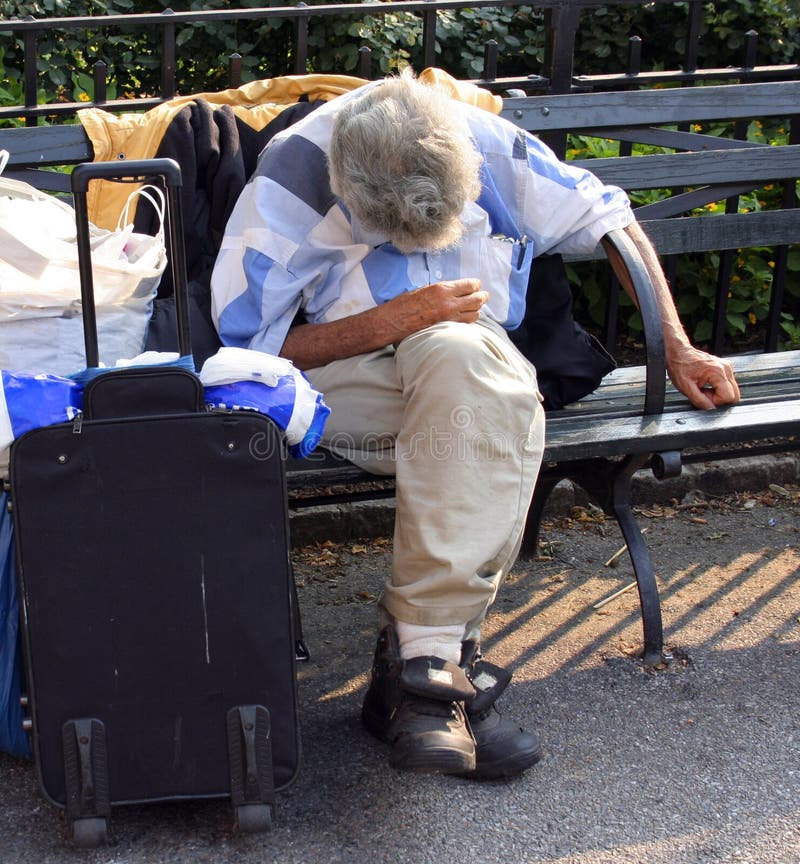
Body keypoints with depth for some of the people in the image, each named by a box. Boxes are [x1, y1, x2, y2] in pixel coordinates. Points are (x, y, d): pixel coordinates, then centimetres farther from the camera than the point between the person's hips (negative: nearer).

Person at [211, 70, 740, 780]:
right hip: (334, 377, -3)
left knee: (459, 358, -37)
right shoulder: (290, 184, -12)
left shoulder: (490, 146, -5)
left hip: (470, 368, 3)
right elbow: (244, 348, -11)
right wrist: (393, 322, -19)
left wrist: (677, 349, 11)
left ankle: (419, 660, -34)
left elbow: (613, 221, 12)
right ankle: (439, 661, -34)